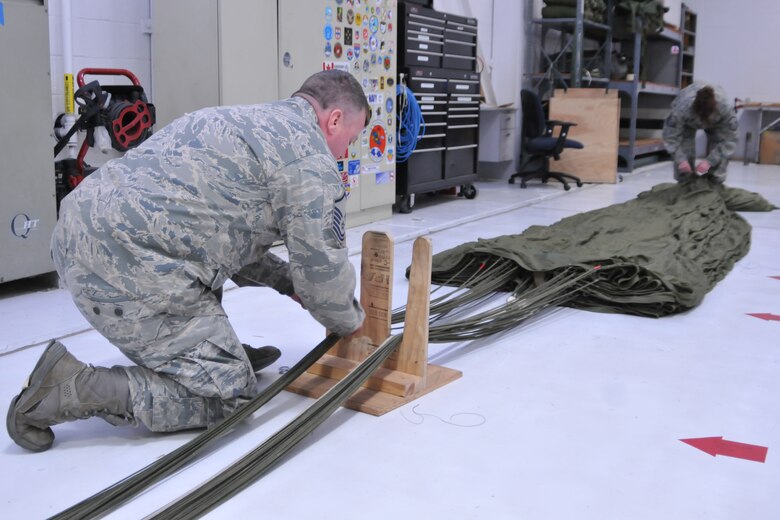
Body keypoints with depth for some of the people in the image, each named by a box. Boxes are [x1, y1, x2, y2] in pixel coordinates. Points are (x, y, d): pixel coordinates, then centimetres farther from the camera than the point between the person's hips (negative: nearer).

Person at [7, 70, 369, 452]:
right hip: (128, 268, -10)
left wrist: (287, 282, 30)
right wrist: (349, 321, 16)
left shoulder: (242, 119, 24)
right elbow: (323, 267, -3)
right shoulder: (310, 156, -4)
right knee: (229, 395, -2)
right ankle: (74, 388, -6)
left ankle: (224, 350, 28)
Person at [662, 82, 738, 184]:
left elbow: (729, 140, -32)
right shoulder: (682, 108, -44)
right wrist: (680, 159, -40)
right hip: (687, 123, 0)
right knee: (684, 153, -16)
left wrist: (710, 161, -41)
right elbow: (670, 135, -30)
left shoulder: (726, 108, -43)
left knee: (720, 156, -15)